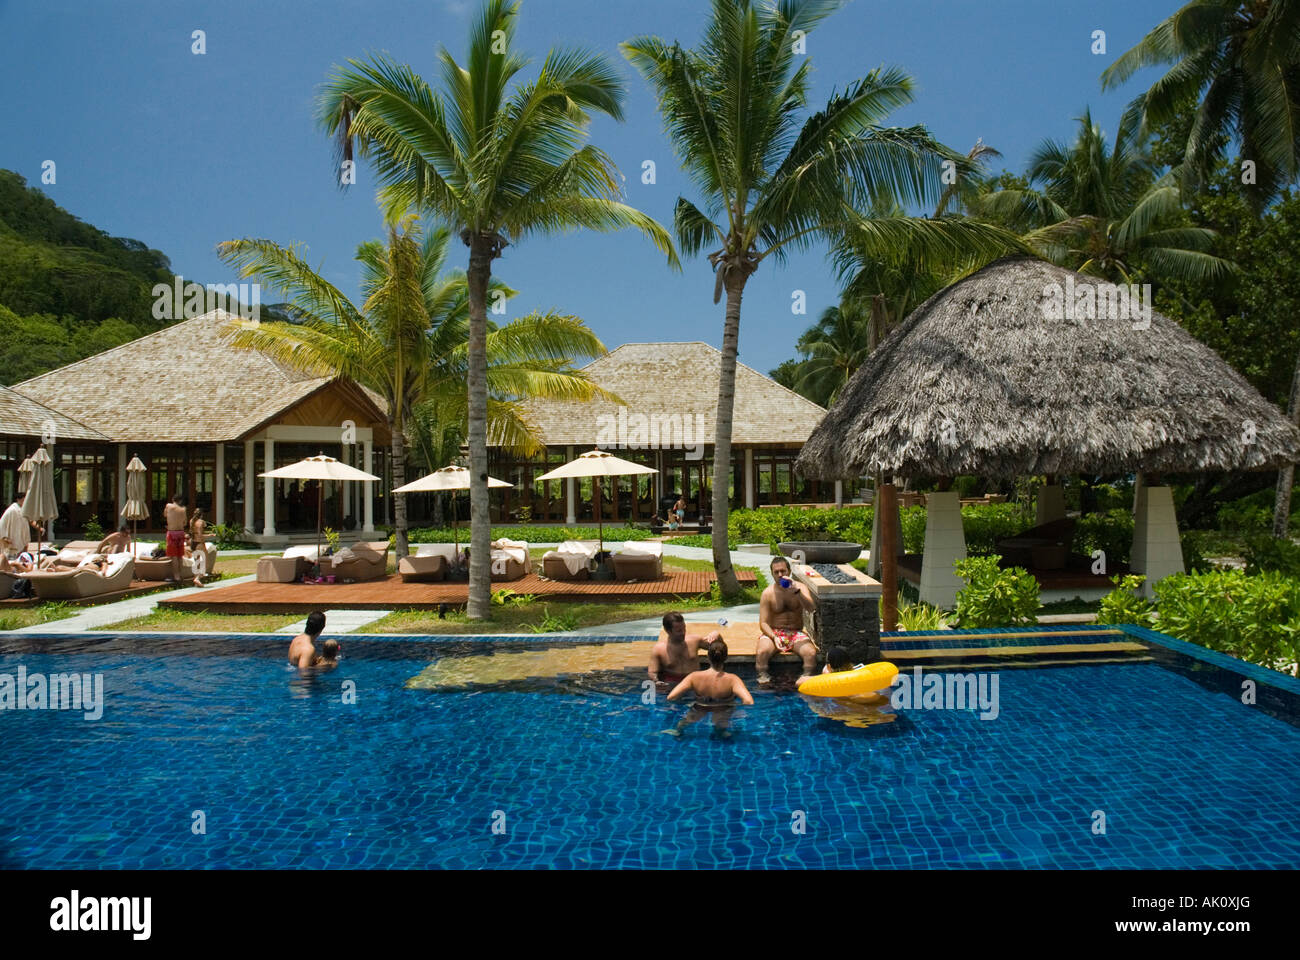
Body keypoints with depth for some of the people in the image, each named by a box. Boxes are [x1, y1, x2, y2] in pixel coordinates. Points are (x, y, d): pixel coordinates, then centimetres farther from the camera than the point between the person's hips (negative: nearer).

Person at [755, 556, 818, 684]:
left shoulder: (799, 587, 1)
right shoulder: (768, 593, -2)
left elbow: (810, 607, -17)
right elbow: (763, 623, -3)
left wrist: (796, 591, -31)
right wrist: (774, 637, -22)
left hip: (796, 633, 1)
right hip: (774, 633, -1)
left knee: (811, 653, -29)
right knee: (761, 652, -31)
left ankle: (807, 678, -13)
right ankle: (763, 677, -16)